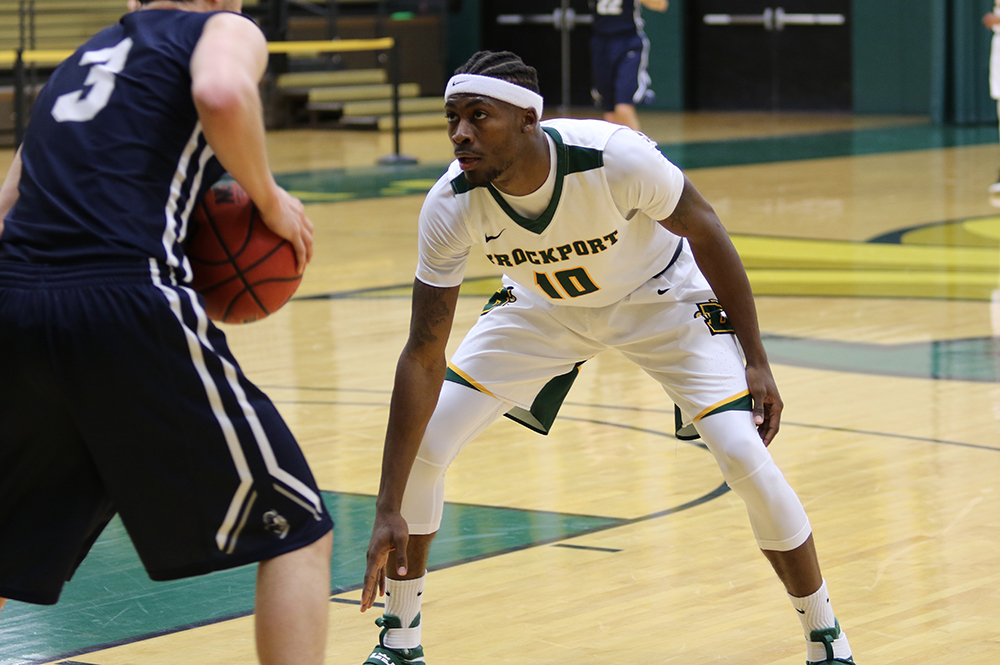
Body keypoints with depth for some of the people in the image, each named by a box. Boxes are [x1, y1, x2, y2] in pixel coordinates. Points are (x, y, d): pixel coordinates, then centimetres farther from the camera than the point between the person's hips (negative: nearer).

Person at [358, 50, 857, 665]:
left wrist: (756, 360, -14)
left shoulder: (618, 158, -38)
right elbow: (423, 357, -24)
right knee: (420, 443, -9)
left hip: (661, 299, -3)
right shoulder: (450, 207, -30)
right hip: (541, 307, 3)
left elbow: (703, 230, -17)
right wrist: (389, 511, -26)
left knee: (744, 454, -18)